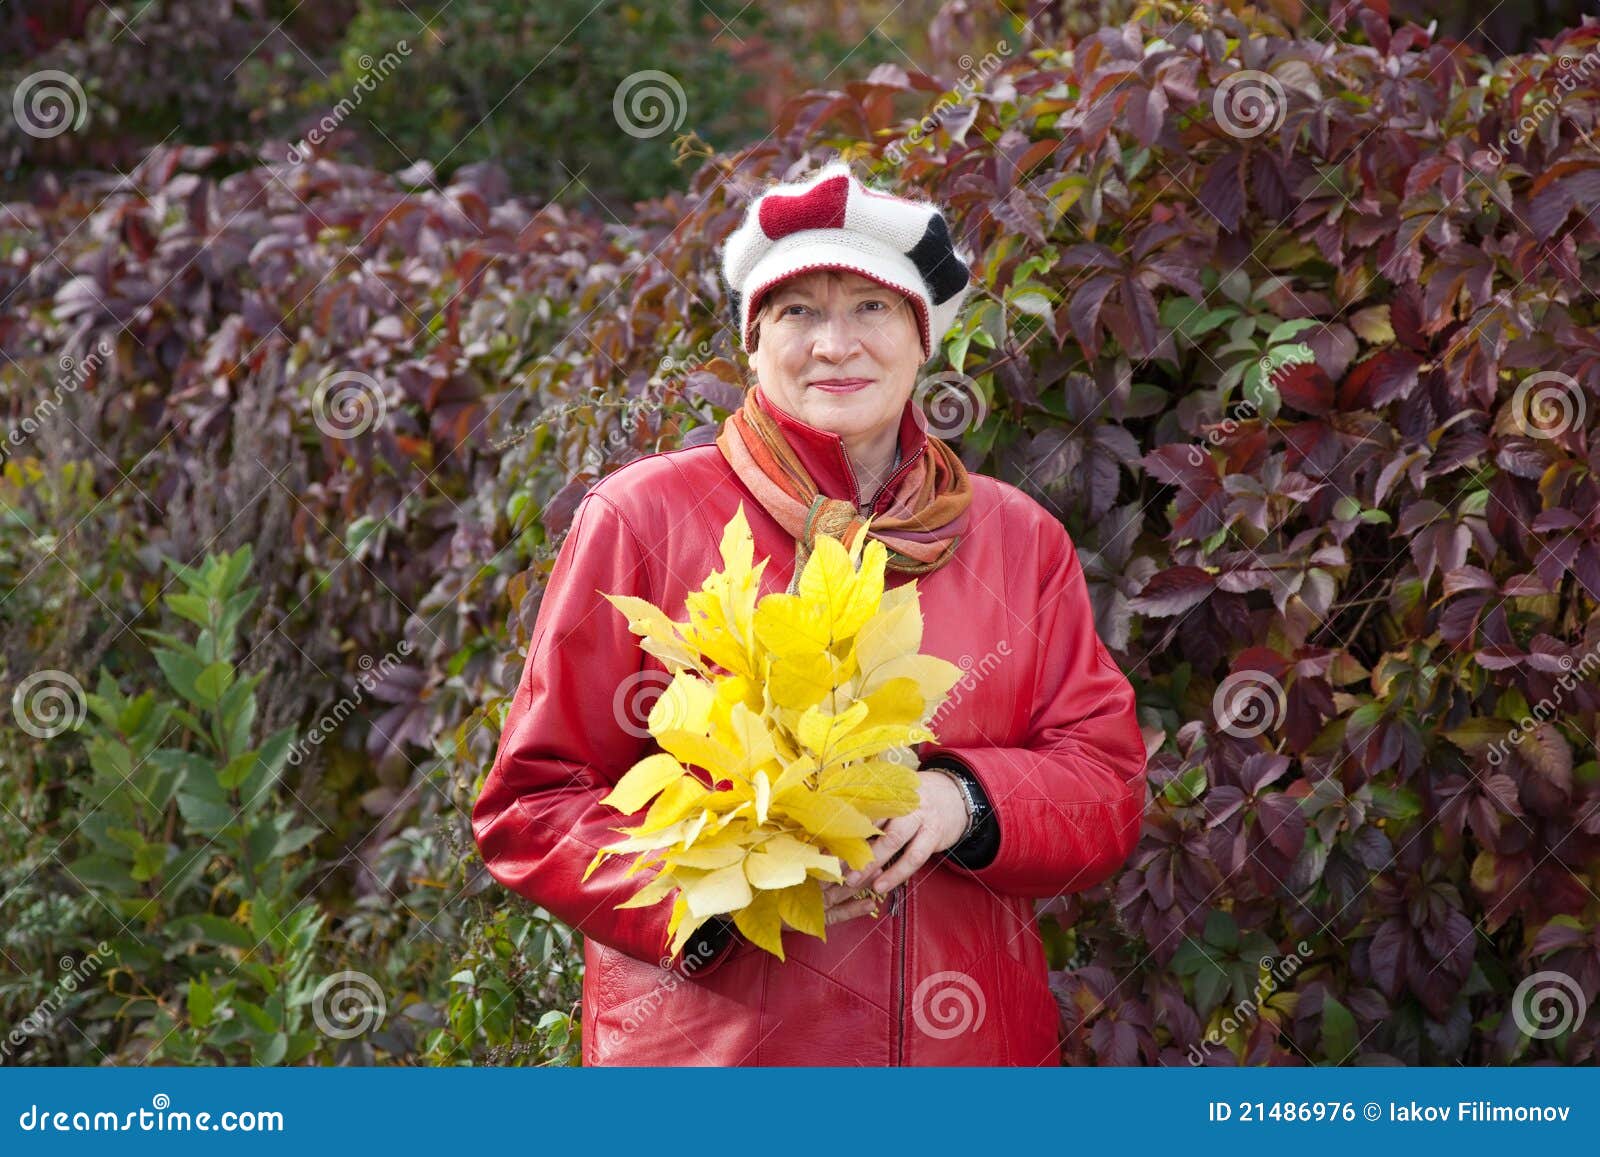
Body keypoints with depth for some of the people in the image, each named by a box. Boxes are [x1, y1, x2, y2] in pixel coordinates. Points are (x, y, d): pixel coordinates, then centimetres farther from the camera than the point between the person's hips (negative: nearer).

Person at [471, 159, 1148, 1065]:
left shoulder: (1019, 539, 10)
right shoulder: (640, 518, 0)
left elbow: (1111, 788, 6)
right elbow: (532, 803, -1)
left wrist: (965, 801, -15)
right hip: (710, 1050, -3)